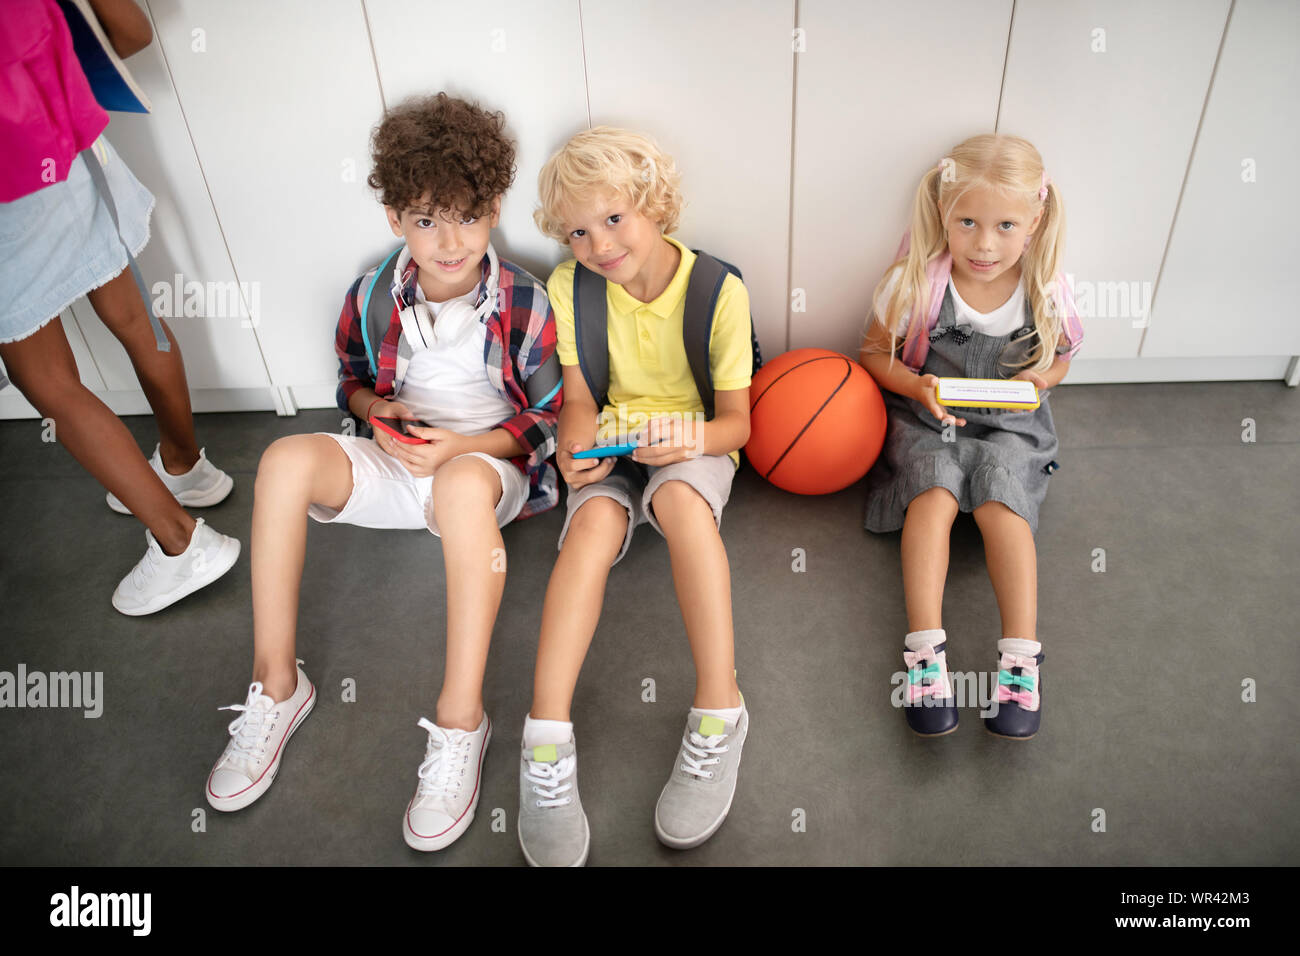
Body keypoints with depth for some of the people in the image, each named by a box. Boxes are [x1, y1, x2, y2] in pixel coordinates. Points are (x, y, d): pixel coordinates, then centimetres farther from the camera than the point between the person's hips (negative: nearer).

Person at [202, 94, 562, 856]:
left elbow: (549, 419, -4)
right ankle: (277, 686, -14)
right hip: (397, 465, 4)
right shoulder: (373, 297, 0)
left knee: (462, 485, -40)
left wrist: (460, 446, -17)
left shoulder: (525, 305, -9)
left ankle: (461, 719, -33)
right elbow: (352, 381, 17)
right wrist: (379, 409, -7)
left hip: (491, 465, -4)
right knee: (288, 460, -23)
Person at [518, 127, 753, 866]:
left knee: (683, 500, -38)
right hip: (612, 445, 2)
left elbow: (737, 420, -9)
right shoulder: (570, 286, -5)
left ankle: (720, 712, -34)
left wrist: (693, 436, -31)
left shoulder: (718, 289, -12)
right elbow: (580, 398, 0)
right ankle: (547, 741, -37)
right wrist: (576, 447, -23)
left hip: (693, 443, -1)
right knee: (595, 521, -32)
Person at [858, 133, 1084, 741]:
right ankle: (924, 647, -31)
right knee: (934, 493, -28)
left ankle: (1021, 655, -25)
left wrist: (1037, 379, -12)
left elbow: (1058, 358, 11)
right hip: (924, 418, -1)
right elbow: (875, 352, -2)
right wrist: (915, 386, -21)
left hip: (1007, 424, 1)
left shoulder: (1044, 291, -7)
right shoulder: (916, 280, -13)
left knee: (1000, 501, -26)